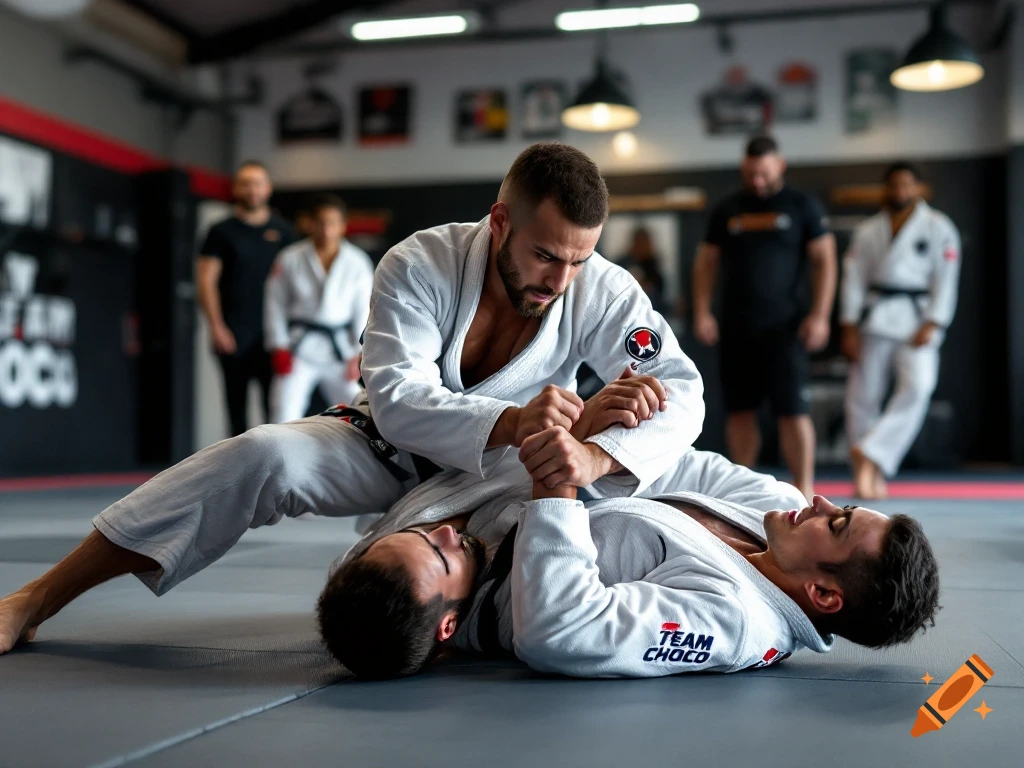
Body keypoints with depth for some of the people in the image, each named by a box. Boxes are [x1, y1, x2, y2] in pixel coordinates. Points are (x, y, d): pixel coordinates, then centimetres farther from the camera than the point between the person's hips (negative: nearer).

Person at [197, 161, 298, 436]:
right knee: (236, 404, 2)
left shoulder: (282, 231, 11)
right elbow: (206, 280, 3)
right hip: (233, 335, -1)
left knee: (277, 403, -6)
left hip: (272, 332, 1)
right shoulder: (222, 232, 7)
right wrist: (217, 328, -7)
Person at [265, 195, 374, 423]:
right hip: (300, 348, -1)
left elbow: (364, 310, 2)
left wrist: (358, 355, -2)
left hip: (340, 349, 1)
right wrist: (279, 348, -5)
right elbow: (275, 304, 1)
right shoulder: (289, 259, -3)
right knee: (284, 416, -5)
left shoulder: (358, 263, -1)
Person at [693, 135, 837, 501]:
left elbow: (824, 261, -1)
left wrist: (819, 315, -10)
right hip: (736, 327, 3)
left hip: (784, 327, -3)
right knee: (739, 411, 6)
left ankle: (804, 489, 1)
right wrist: (702, 312, 1)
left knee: (793, 410, -7)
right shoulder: (726, 210, 11)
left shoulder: (802, 206, 3)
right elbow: (706, 262, 12)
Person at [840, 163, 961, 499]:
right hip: (875, 320, 2)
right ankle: (869, 476, 13)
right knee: (864, 396, 1)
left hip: (917, 323, -2)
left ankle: (870, 455, -19)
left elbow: (945, 280, -1)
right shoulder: (867, 231, 11)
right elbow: (853, 280, 7)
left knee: (917, 386, -23)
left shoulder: (939, 228, 4)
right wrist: (850, 328, -1)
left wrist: (932, 325, -11)